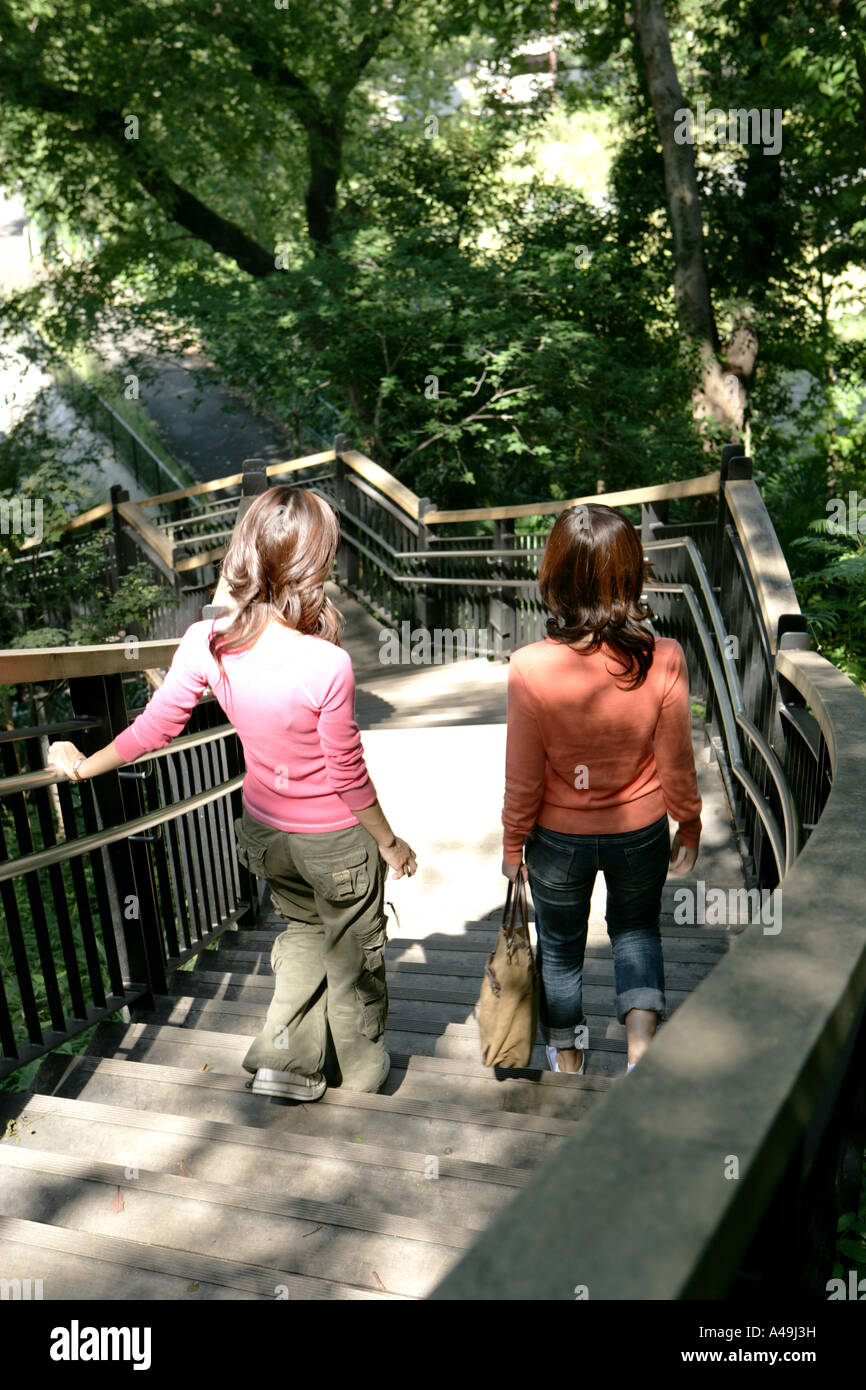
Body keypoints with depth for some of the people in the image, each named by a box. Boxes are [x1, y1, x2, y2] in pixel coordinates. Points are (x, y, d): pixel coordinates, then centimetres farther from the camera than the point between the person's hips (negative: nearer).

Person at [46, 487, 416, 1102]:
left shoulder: (205, 642, -18)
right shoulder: (327, 665, -31)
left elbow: (154, 728, -6)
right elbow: (348, 775, -20)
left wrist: (84, 763, 13)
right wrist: (390, 842, -4)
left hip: (263, 829, 5)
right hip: (336, 840, -4)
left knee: (305, 927, 31)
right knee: (355, 953, 21)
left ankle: (286, 1059, 33)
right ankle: (363, 1070, 43)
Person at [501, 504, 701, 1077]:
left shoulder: (531, 668, -27)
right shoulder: (664, 660, -23)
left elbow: (524, 778, -15)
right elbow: (677, 764, -10)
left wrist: (512, 842, 2)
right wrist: (690, 826, 9)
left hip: (560, 837, -1)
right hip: (642, 832, 1)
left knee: (561, 946, 25)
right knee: (637, 928, 31)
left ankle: (568, 1058, 46)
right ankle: (642, 1042, 21)